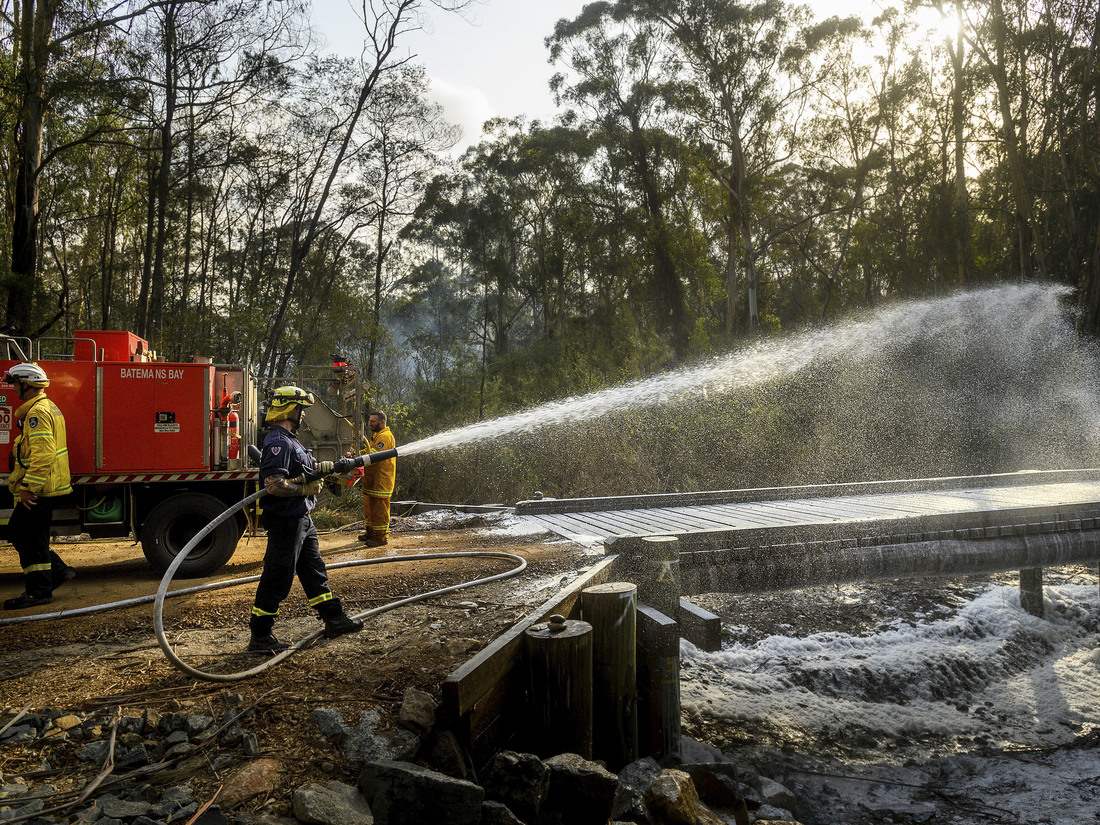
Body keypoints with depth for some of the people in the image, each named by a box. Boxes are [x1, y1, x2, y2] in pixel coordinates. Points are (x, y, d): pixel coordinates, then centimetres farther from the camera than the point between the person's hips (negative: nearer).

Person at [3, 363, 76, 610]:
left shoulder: (38, 412, -17)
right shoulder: (49, 408, 17)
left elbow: (43, 454, -26)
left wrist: (27, 487, -24)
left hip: (40, 490, -10)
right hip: (48, 487, 10)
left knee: (30, 537, -3)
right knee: (18, 531, 17)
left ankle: (39, 591, 5)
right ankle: (57, 570, 19)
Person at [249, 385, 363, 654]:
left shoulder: (289, 440, 14)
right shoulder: (278, 443, -20)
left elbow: (304, 468, 23)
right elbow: (274, 484, -30)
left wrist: (326, 467, 9)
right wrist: (306, 489, -20)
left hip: (301, 520, 11)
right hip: (285, 523, -11)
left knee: (314, 571, 17)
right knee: (277, 579, -2)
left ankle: (334, 620, 27)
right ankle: (259, 636, 8)